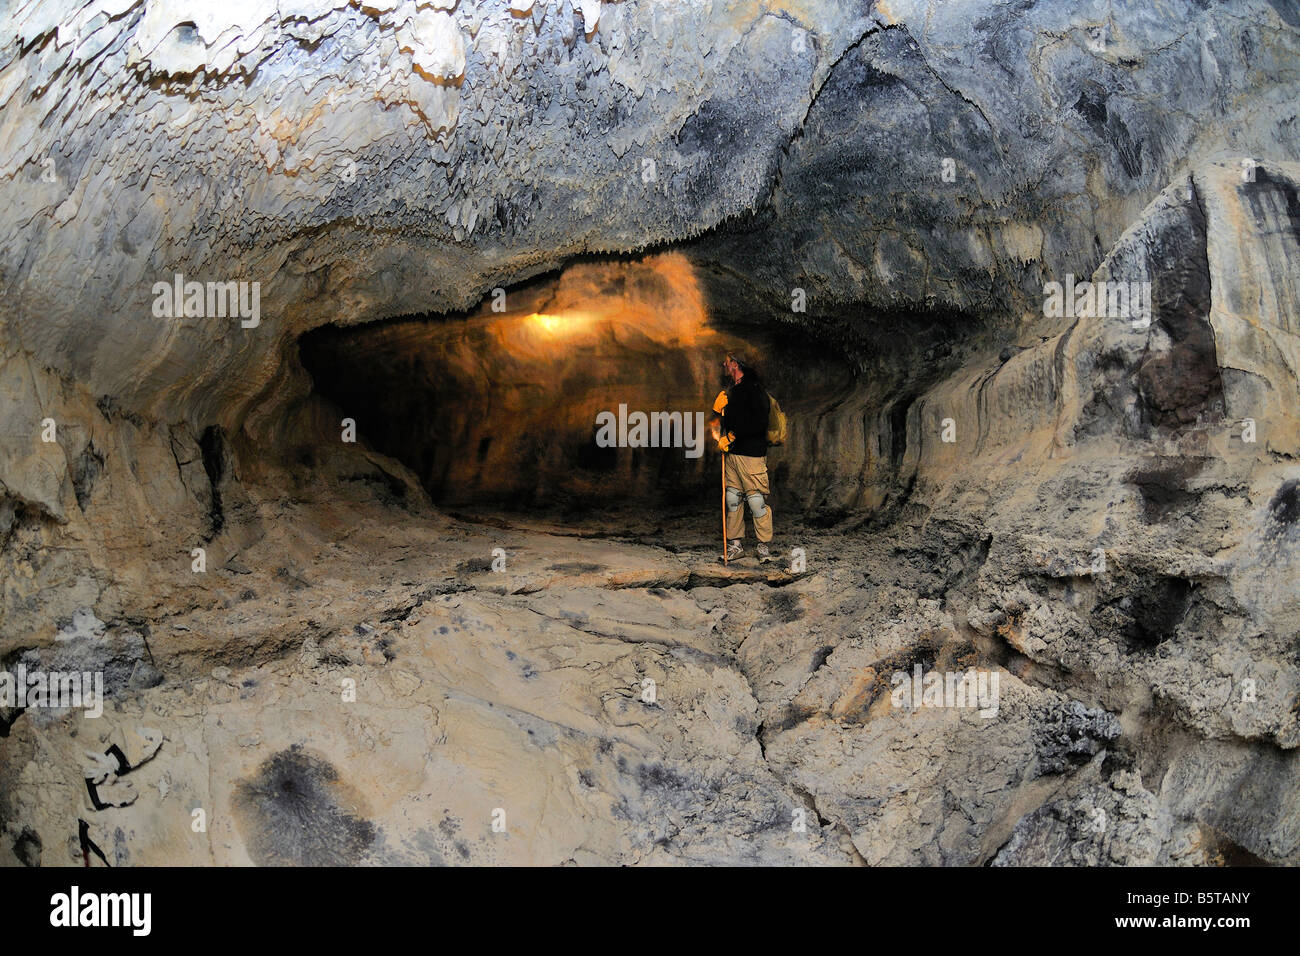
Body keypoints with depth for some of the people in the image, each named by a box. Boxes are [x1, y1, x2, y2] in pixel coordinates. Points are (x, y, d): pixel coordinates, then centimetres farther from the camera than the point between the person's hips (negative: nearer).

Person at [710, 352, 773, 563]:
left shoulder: (754, 389, -8)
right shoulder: (731, 392, 19)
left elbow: (759, 422, -19)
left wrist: (731, 436, -17)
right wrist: (719, 410, 5)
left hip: (751, 454, -8)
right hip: (732, 454, 8)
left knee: (756, 500, -6)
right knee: (732, 500, 9)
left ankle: (764, 546, 4)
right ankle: (735, 545, 16)